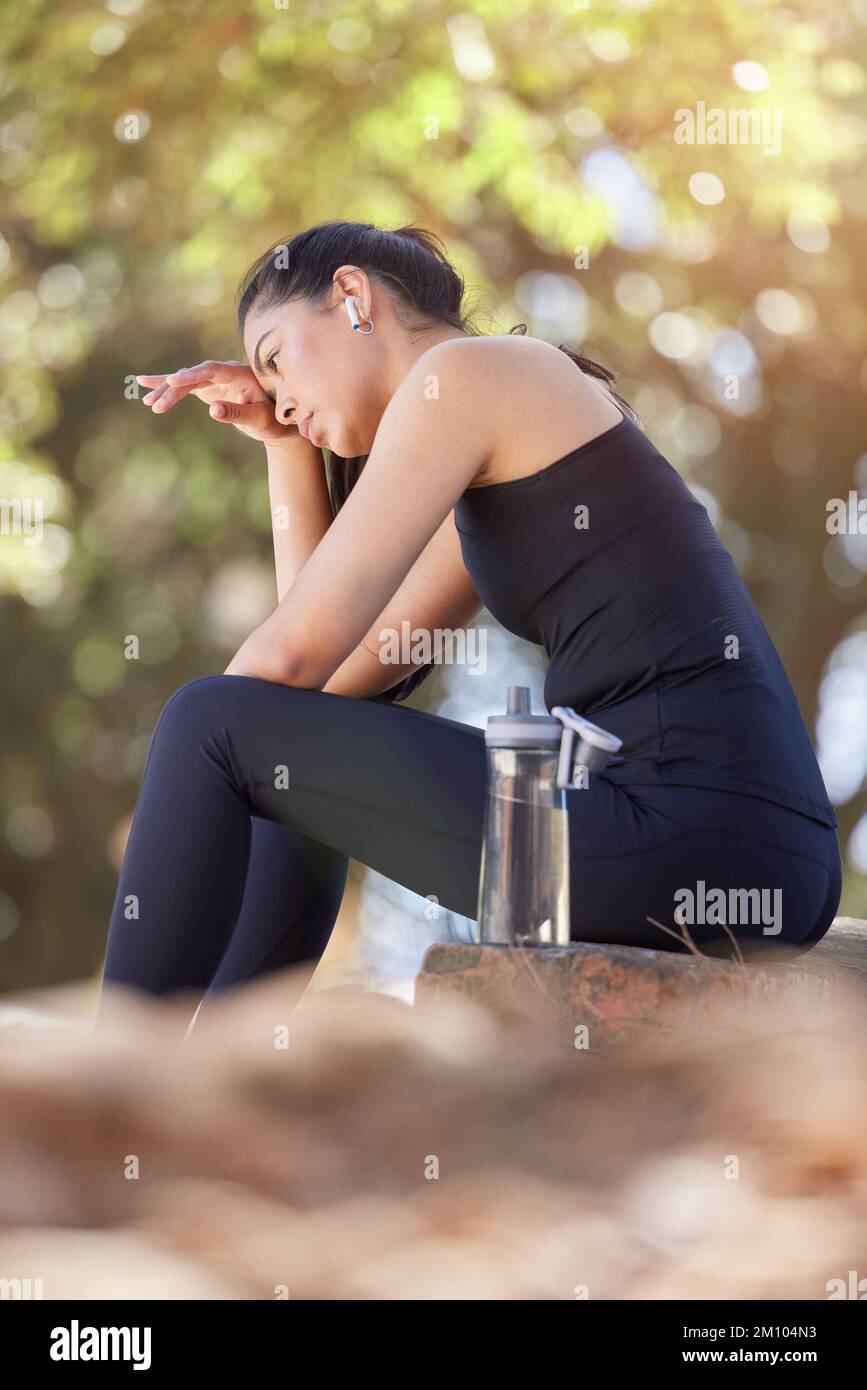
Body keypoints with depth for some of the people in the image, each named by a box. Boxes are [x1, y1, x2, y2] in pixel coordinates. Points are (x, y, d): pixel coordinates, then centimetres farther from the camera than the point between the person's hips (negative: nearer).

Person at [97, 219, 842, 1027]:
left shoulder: (461, 372, -2)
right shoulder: (492, 474, 25)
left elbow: (292, 656, -5)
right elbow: (342, 673, 24)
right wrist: (285, 444, 25)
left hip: (684, 838, -10)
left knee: (208, 730, 0)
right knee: (305, 770, 28)